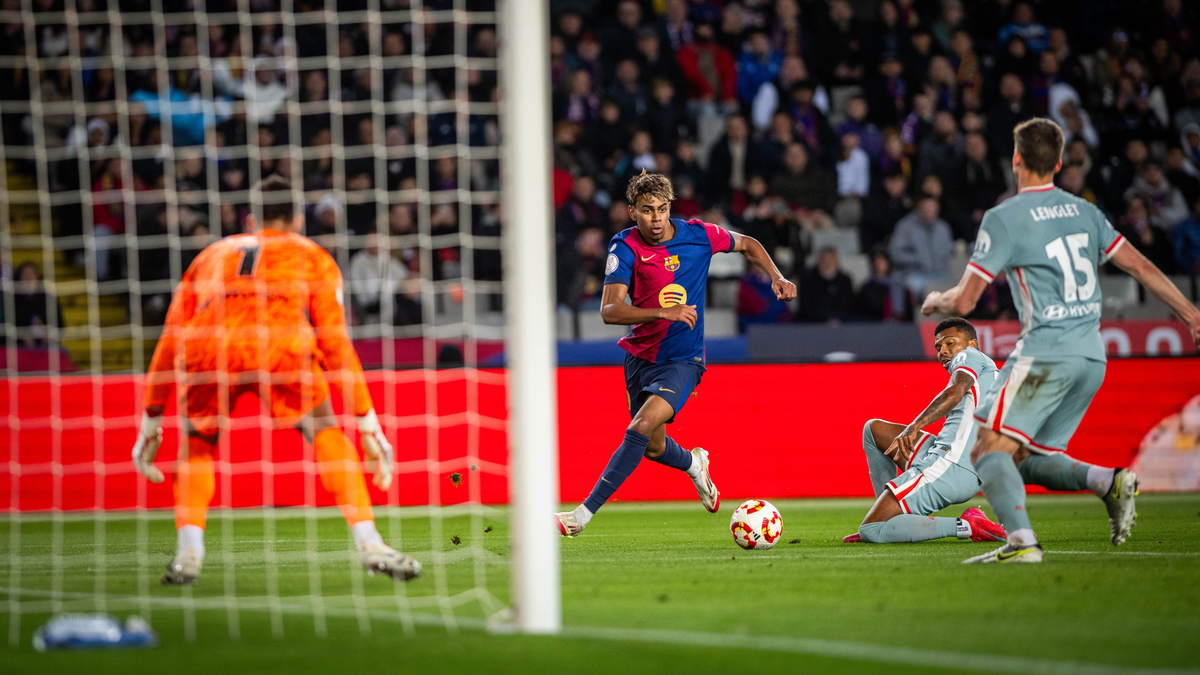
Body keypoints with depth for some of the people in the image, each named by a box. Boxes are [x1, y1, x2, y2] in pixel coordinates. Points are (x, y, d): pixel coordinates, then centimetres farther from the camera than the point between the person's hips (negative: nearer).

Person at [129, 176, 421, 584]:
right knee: (326, 433, 20)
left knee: (197, 440, 26)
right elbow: (335, 342, 25)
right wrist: (368, 424, 28)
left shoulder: (210, 256, 38)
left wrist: (151, 421, 42)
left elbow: (169, 343, 36)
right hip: (282, 343, -2)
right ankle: (369, 545, 7)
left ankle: (188, 553, 8)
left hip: (207, 348, 2)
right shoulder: (312, 256, 31)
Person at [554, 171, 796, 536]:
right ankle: (695, 463, 51)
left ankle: (582, 515, -22)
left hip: (683, 359, -2)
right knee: (654, 448, 14)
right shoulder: (625, 246, -13)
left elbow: (747, 244, 12)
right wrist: (664, 312, -36)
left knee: (642, 427, -23)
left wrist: (777, 278, -4)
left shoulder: (698, 235, -9)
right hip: (640, 354, 2)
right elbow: (609, 311, -24)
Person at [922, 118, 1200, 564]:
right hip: (1092, 357, 7)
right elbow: (1141, 267, 15)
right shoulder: (1083, 212, 14)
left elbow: (963, 302, -4)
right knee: (1030, 459, 16)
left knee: (989, 451, -10)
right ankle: (1110, 482, -8)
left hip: (1046, 351, -7)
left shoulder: (1004, 218, -5)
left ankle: (1021, 540, -31)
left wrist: (936, 300, 18)